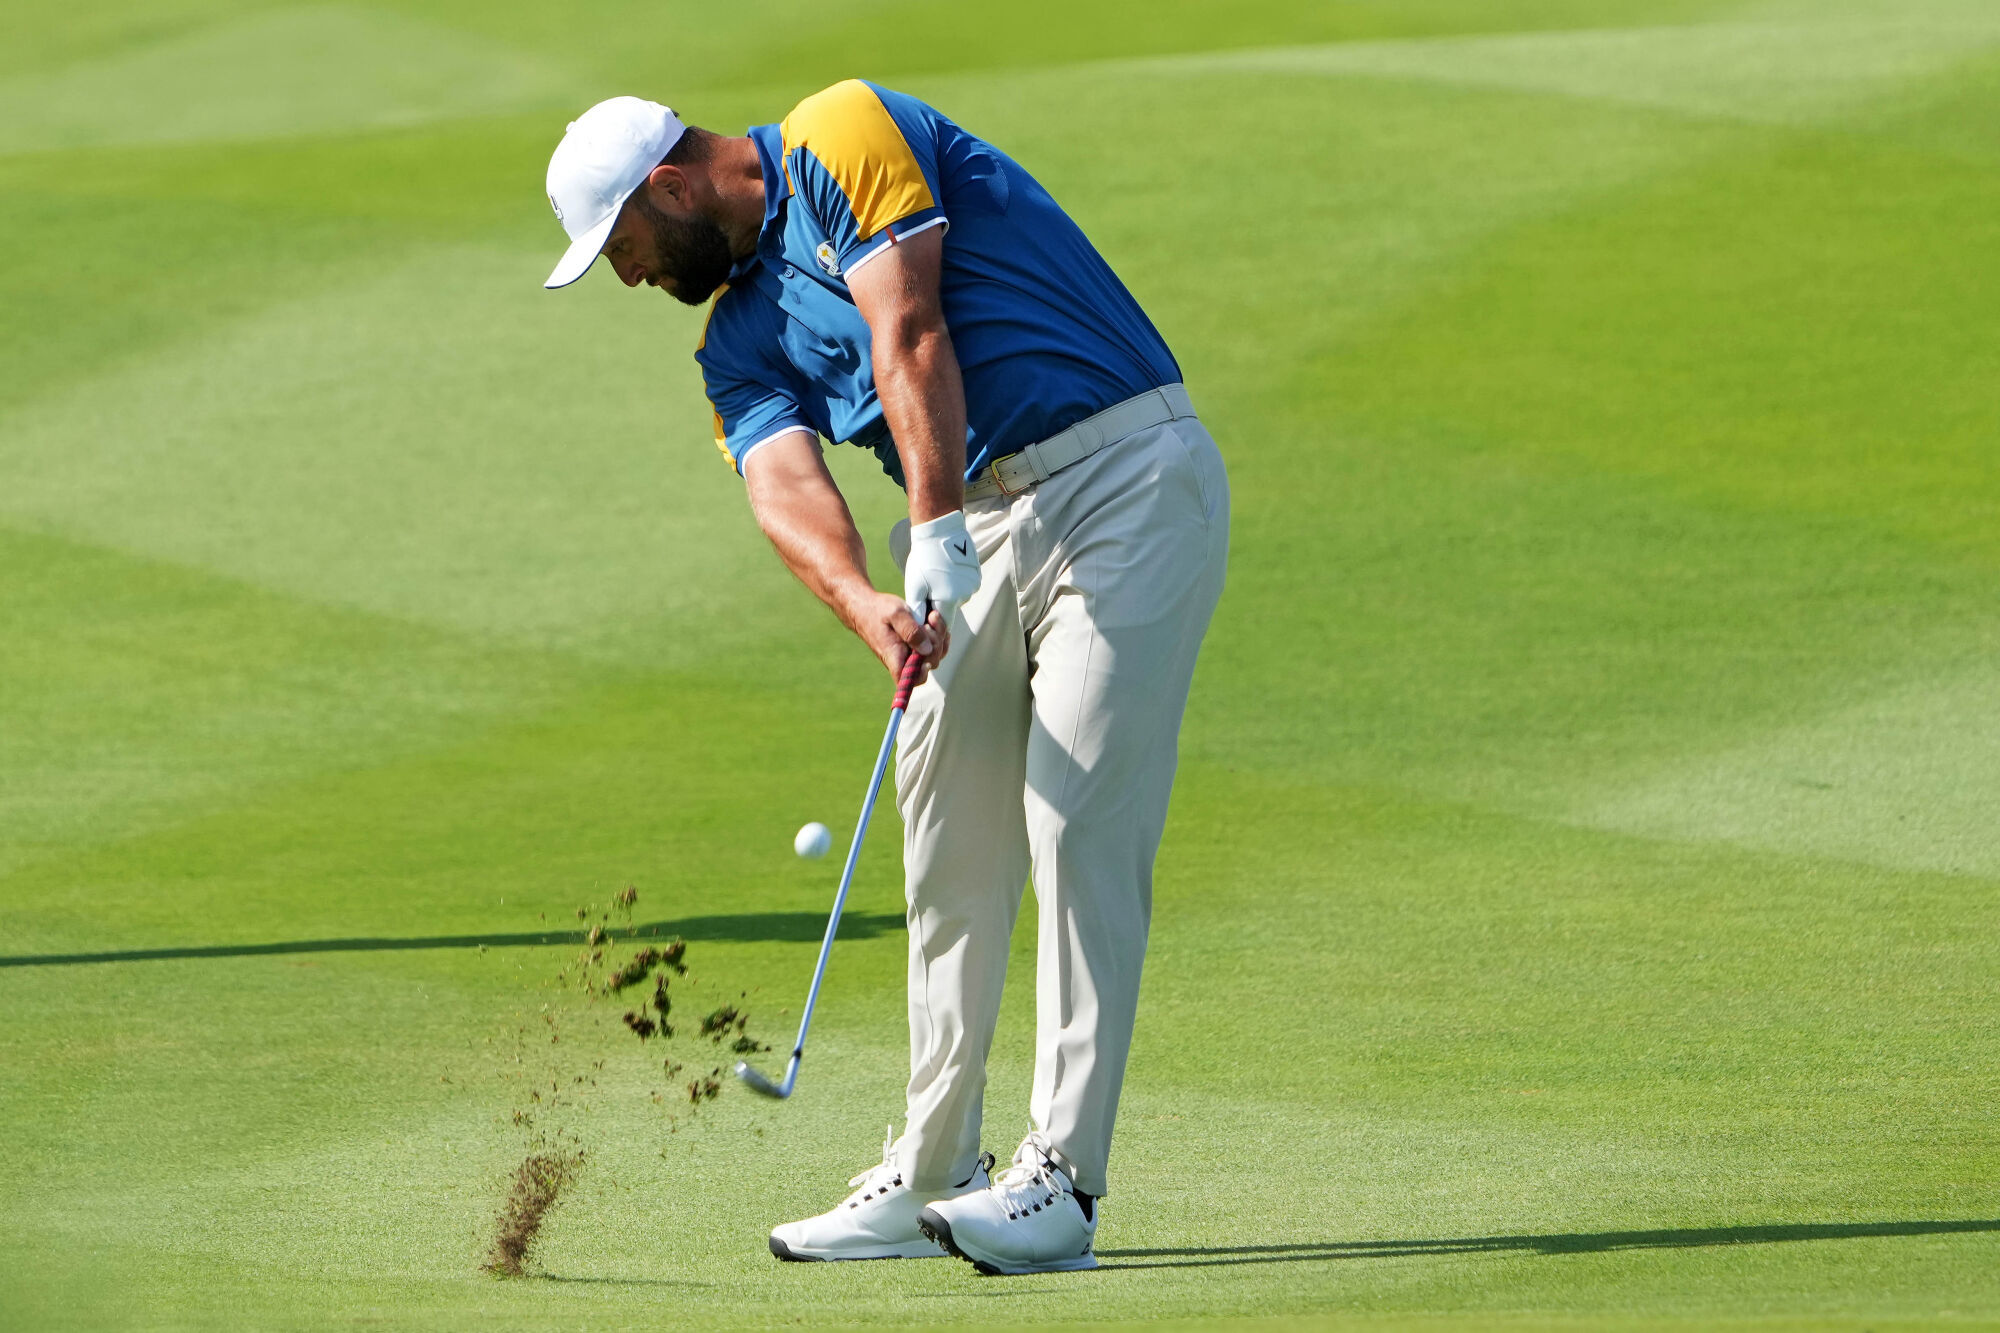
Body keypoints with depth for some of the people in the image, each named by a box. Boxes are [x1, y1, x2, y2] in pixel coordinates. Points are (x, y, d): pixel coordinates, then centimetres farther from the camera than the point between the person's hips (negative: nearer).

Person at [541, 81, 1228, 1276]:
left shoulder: (840, 138, -6)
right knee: (949, 835, 7)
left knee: (1081, 824, -13)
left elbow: (909, 338, -18)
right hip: (992, 527, 9)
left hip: (1127, 481, -9)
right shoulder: (738, 337, 14)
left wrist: (939, 538, -27)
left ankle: (1062, 1181, -15)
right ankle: (932, 1178, 13)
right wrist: (864, 603, -26)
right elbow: (785, 483, -5)